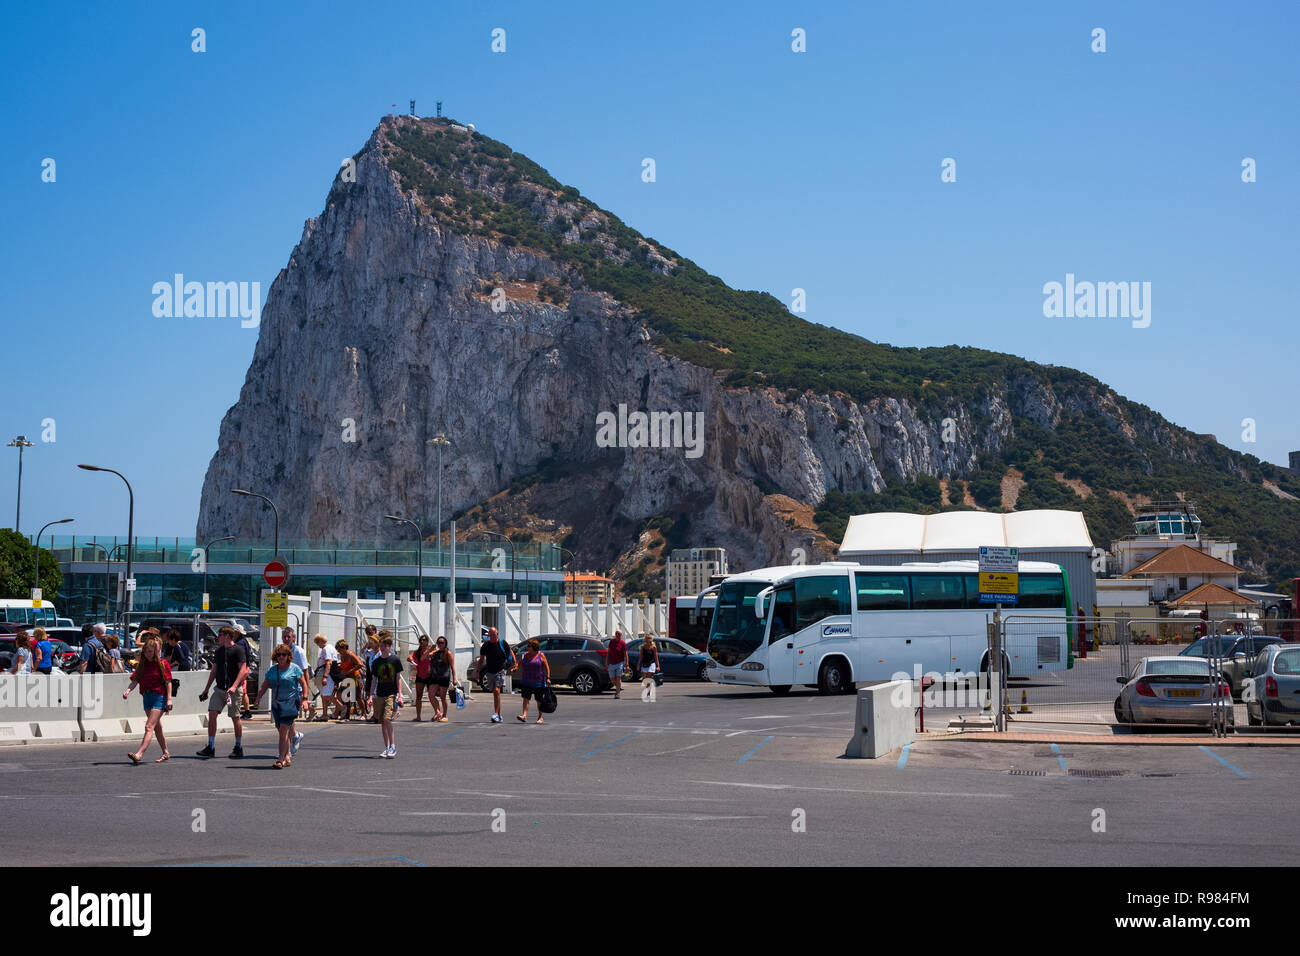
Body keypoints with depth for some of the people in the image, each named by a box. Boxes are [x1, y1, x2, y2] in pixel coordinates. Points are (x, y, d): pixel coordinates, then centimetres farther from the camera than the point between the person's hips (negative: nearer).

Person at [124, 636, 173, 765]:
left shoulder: (163, 663, -5)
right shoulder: (142, 664, 12)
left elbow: (168, 682, -8)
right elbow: (135, 679, 4)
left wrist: (169, 699, -14)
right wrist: (128, 689, -15)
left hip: (159, 697, -7)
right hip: (147, 697, 7)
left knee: (149, 727, -17)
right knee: (157, 728, 16)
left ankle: (139, 754, -29)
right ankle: (165, 753, 29)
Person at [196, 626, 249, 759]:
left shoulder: (238, 650, -6)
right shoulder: (219, 651, 15)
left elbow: (243, 670, -14)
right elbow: (214, 671, 21)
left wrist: (234, 686, -25)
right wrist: (206, 689, 20)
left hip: (234, 690, -6)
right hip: (219, 688, 6)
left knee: (235, 717, 1)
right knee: (212, 713, -6)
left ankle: (238, 748, 12)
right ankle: (211, 747, -3)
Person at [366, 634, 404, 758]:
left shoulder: (395, 660, -1)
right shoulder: (376, 662, 7)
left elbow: (398, 678, 1)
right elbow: (374, 680, 11)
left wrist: (399, 695, -4)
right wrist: (371, 696, 4)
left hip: (392, 694, -4)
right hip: (380, 695, 4)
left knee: (387, 719, -17)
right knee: (382, 722, 5)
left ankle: (393, 746, -8)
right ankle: (387, 748, 13)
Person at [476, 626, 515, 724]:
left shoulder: (502, 643, -2)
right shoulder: (485, 646, 3)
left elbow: (510, 652, 11)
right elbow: (481, 660, 12)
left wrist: (515, 663, 0)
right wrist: (479, 672, 6)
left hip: (501, 670, -3)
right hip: (490, 672, 3)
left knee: (496, 690, -19)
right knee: (495, 693, 7)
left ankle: (496, 713, -19)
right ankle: (499, 716, 14)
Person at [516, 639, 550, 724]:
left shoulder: (541, 655, -3)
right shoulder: (525, 655, 8)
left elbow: (546, 667, -3)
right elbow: (522, 668, 15)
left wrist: (548, 678, -11)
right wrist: (521, 679, 8)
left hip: (538, 682, -3)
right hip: (526, 682, 3)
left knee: (539, 700, 5)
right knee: (526, 698, -10)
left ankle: (540, 718, 16)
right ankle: (524, 716, -18)